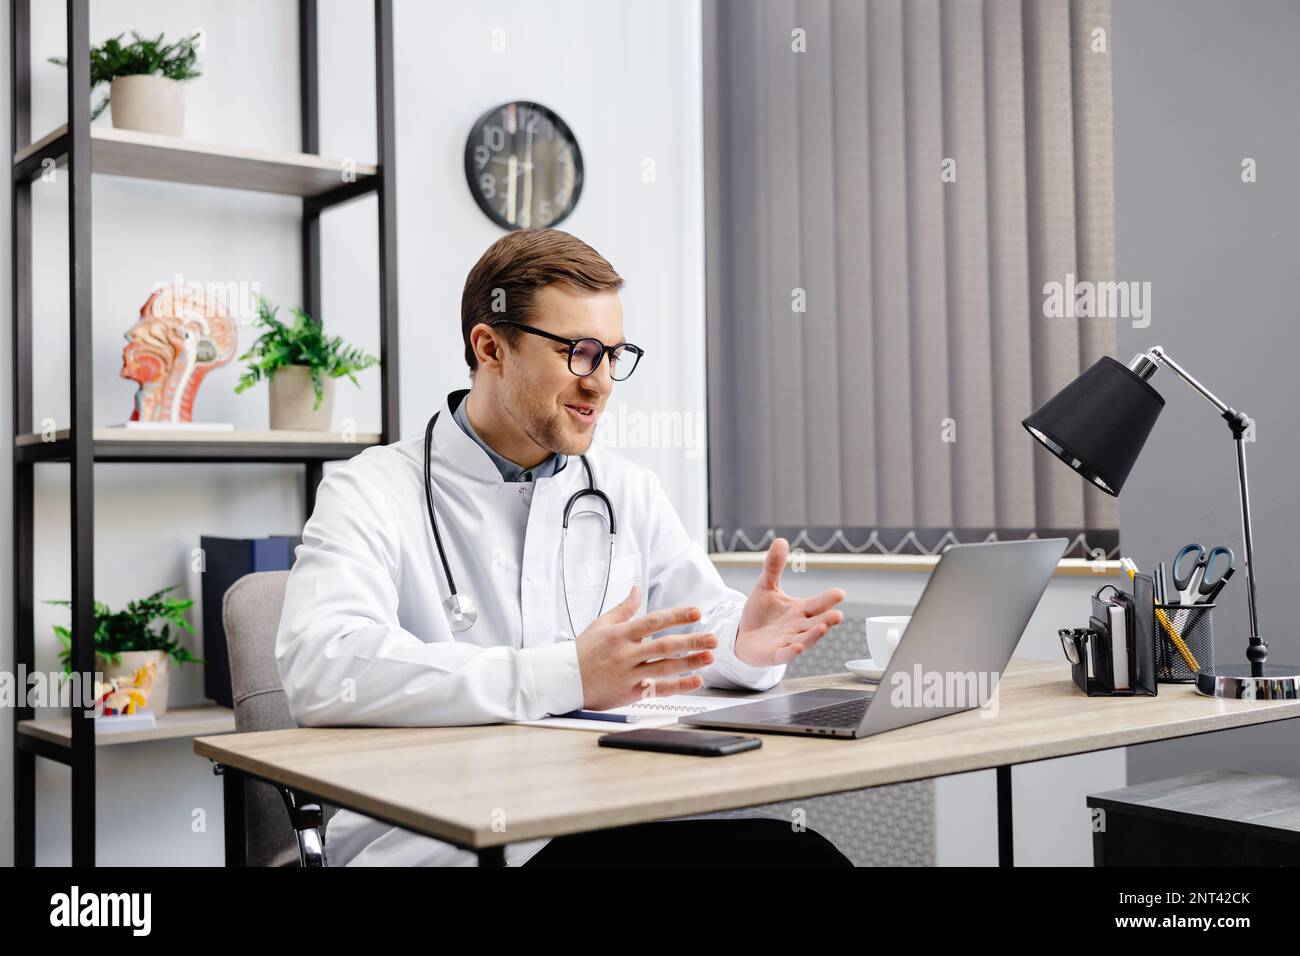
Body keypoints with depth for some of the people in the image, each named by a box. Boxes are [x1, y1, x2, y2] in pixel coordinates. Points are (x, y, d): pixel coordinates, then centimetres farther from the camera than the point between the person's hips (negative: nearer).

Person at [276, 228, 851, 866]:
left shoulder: (630, 491, 18)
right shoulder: (371, 494, -2)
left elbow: (706, 632, 18)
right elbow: (319, 670, -19)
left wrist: (746, 643, -9)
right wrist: (564, 677, -27)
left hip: (612, 822, 7)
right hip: (438, 839, -6)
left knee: (801, 852, -22)